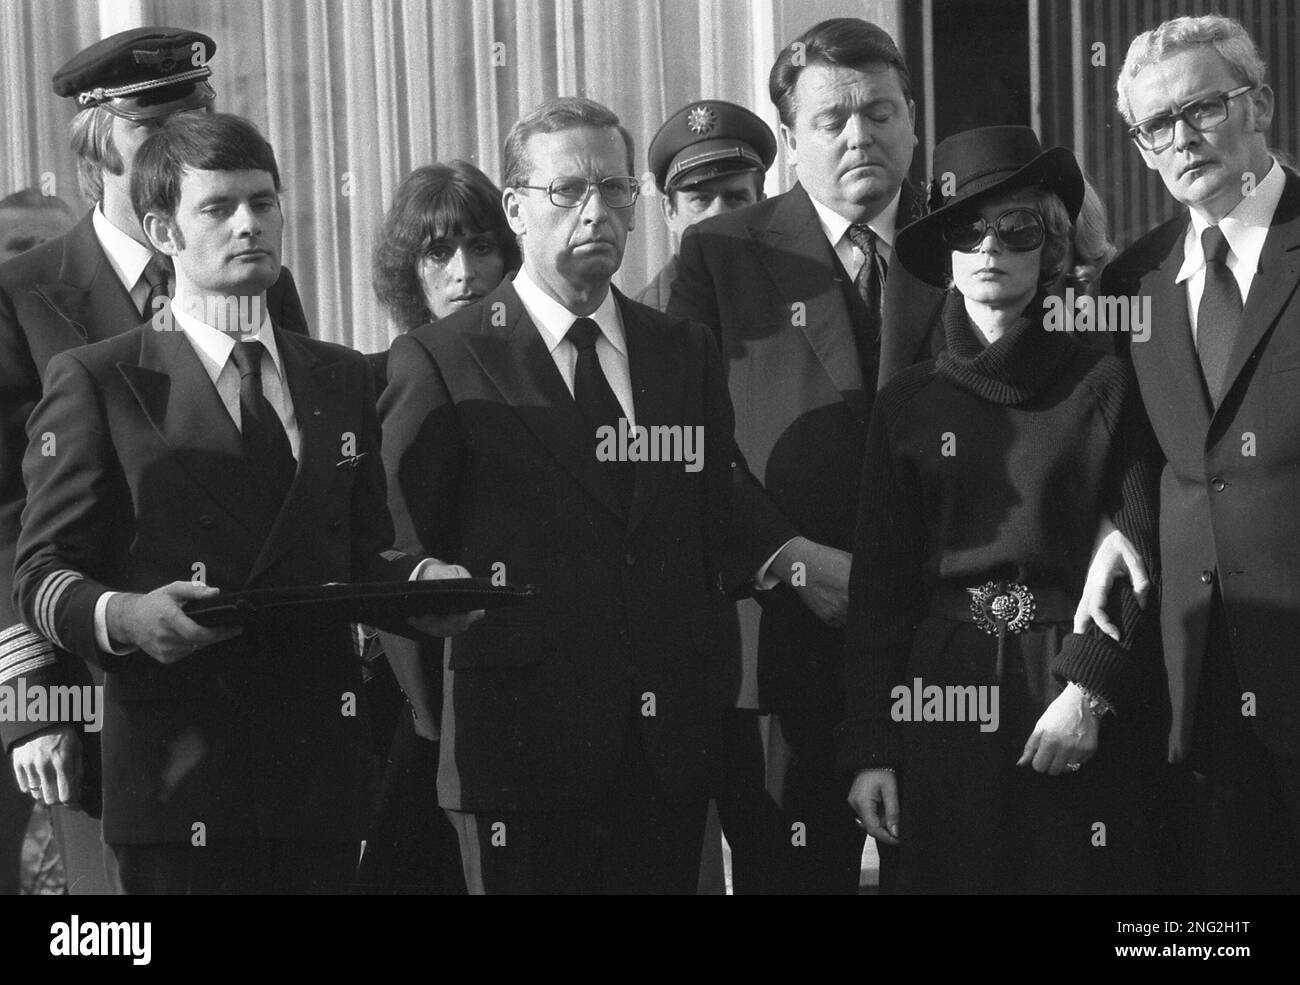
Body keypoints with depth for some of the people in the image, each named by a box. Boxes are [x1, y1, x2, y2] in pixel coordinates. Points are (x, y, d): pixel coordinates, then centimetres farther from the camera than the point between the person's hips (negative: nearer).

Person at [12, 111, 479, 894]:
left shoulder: (341, 380, 19)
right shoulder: (95, 382, 3)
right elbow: (44, 576, -1)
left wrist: (419, 581, -2)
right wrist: (124, 616, -21)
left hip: (321, 770, 4)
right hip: (178, 772, -4)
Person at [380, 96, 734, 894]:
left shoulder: (688, 354, 13)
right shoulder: (441, 364, -2)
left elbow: (715, 535, 16)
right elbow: (403, 557, -2)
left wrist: (703, 699, 9)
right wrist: (443, 733, -3)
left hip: (673, 758, 4)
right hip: (521, 762, -4)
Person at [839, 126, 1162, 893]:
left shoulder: (1104, 387, 3)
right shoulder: (909, 404, 8)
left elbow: (1137, 556, -1)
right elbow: (880, 584, 7)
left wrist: (1089, 691, -13)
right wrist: (870, 750, 1)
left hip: (1082, 708, -1)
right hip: (947, 693, 2)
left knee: (1081, 872, -1)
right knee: (954, 873, 3)